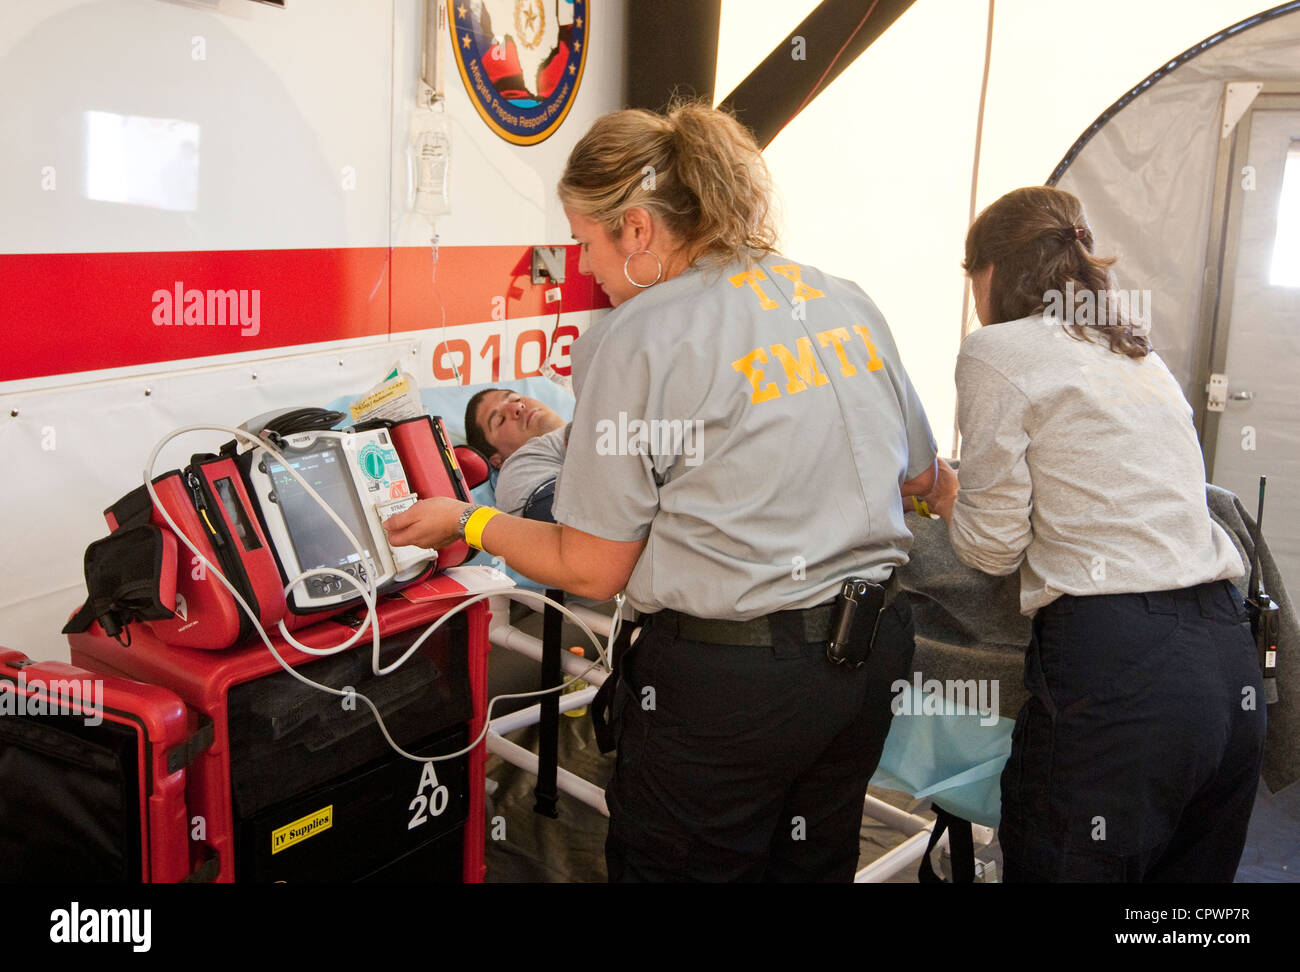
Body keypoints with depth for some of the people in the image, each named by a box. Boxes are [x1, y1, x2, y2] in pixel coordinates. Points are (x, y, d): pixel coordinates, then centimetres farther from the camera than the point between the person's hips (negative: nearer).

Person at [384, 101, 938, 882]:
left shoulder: (640, 340, -15)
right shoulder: (850, 305, 5)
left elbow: (592, 570, -11)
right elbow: (921, 477, 16)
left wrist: (469, 523, 5)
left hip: (726, 677, -7)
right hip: (871, 656, 7)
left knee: (677, 868, 14)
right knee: (813, 866, 24)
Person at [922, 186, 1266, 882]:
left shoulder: (997, 350, -3)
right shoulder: (1139, 351, 20)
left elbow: (992, 545, -4)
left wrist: (945, 492, 17)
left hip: (1115, 673, -8)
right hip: (1229, 661, 8)